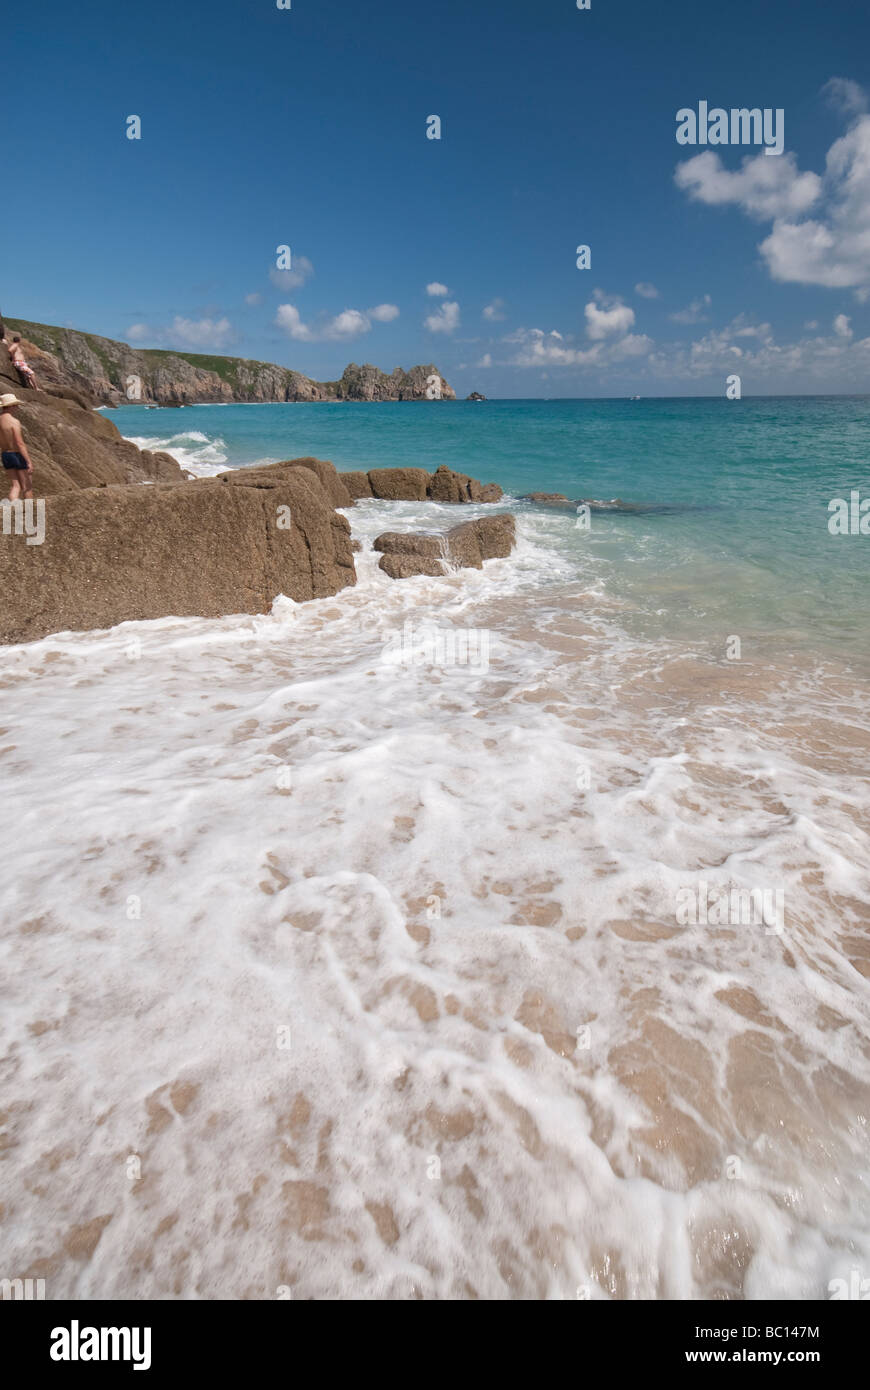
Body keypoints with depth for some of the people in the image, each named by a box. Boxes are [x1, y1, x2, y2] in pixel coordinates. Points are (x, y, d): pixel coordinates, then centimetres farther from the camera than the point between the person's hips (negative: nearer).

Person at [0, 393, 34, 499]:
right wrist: (29, 462, -21)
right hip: (18, 455, -7)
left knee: (15, 486, 11)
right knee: (27, 486, 6)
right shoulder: (14, 422, -19)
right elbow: (20, 444, -23)